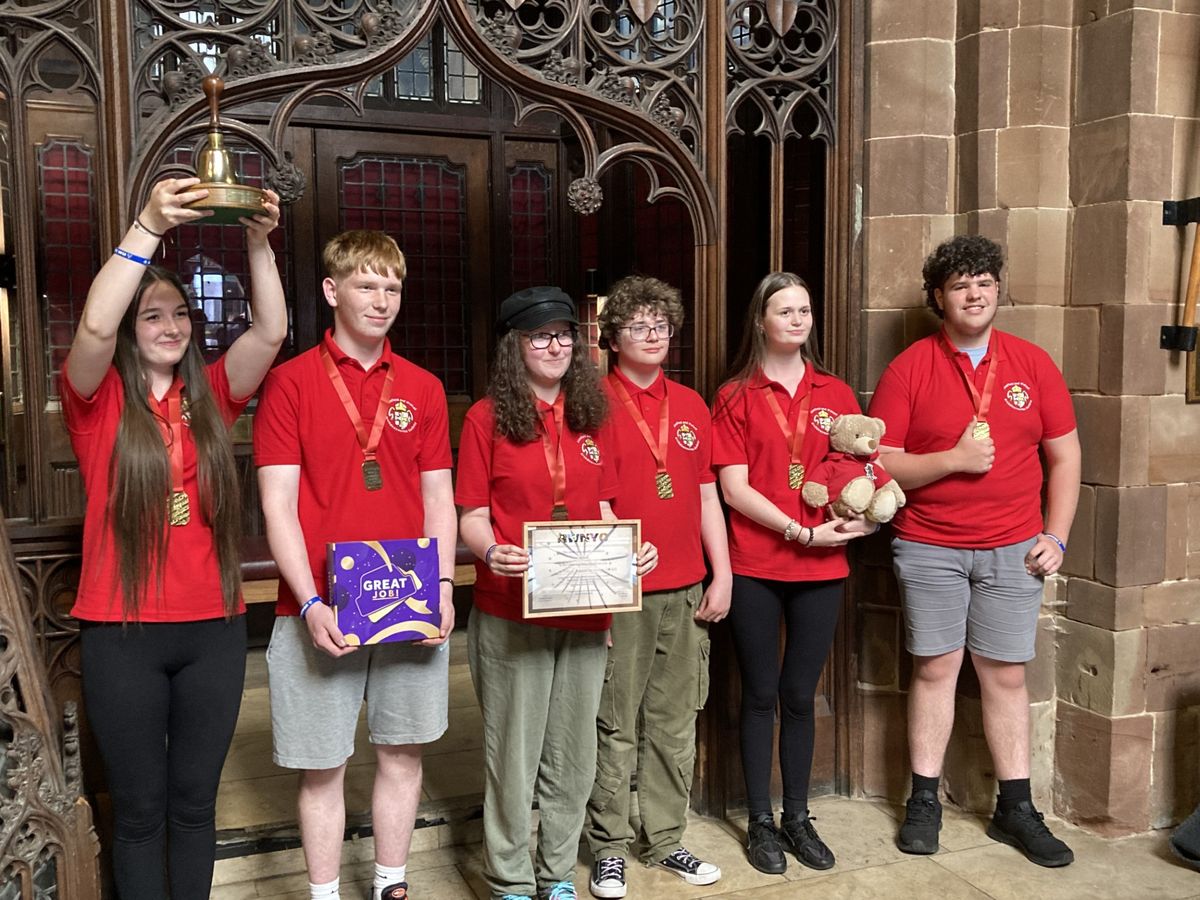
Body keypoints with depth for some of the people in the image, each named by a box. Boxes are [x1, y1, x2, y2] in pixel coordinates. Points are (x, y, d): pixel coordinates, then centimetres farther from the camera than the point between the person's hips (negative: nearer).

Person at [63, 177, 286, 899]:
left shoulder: (210, 396, 6)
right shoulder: (98, 400, -2)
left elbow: (271, 333, -7)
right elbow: (94, 327, -21)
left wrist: (259, 244, -19)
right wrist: (149, 228, -28)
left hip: (213, 628, 3)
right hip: (123, 633, -2)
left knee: (195, 803, 16)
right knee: (140, 808, 12)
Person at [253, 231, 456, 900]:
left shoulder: (423, 388, 8)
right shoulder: (291, 382, -2)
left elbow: (439, 499, 9)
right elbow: (278, 504, -6)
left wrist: (443, 587, -3)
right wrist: (311, 604, -15)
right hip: (321, 611, -3)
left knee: (403, 751, 13)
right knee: (323, 764, 7)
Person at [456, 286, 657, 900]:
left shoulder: (590, 417, 10)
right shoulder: (487, 418, -3)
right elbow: (473, 516, -4)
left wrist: (630, 550, -3)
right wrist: (491, 553, -24)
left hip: (584, 612, 4)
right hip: (510, 612, -4)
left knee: (572, 753, 13)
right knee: (513, 752, 5)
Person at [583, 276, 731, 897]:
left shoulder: (690, 406, 12)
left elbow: (706, 495, 14)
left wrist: (722, 575, 10)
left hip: (687, 590, 5)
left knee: (675, 722, 12)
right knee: (616, 725, 3)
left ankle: (665, 840, 26)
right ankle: (609, 847, 18)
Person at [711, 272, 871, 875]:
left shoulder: (835, 395, 8)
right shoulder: (736, 397, -2)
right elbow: (735, 489, -8)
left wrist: (861, 516, -10)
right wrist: (802, 532, -15)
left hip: (821, 569, 3)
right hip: (755, 568, -2)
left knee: (799, 696, 12)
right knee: (760, 695, 8)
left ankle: (797, 817, 27)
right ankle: (760, 822, 22)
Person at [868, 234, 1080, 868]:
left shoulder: (1032, 364, 5)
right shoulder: (909, 369, -2)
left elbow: (1064, 455, 8)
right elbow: (879, 463, -6)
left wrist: (1056, 535, 1)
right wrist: (954, 459, -17)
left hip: (1013, 550, 2)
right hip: (929, 548, -1)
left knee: (1006, 674, 8)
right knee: (935, 667, 6)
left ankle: (1016, 809, 20)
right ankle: (924, 802, 19)